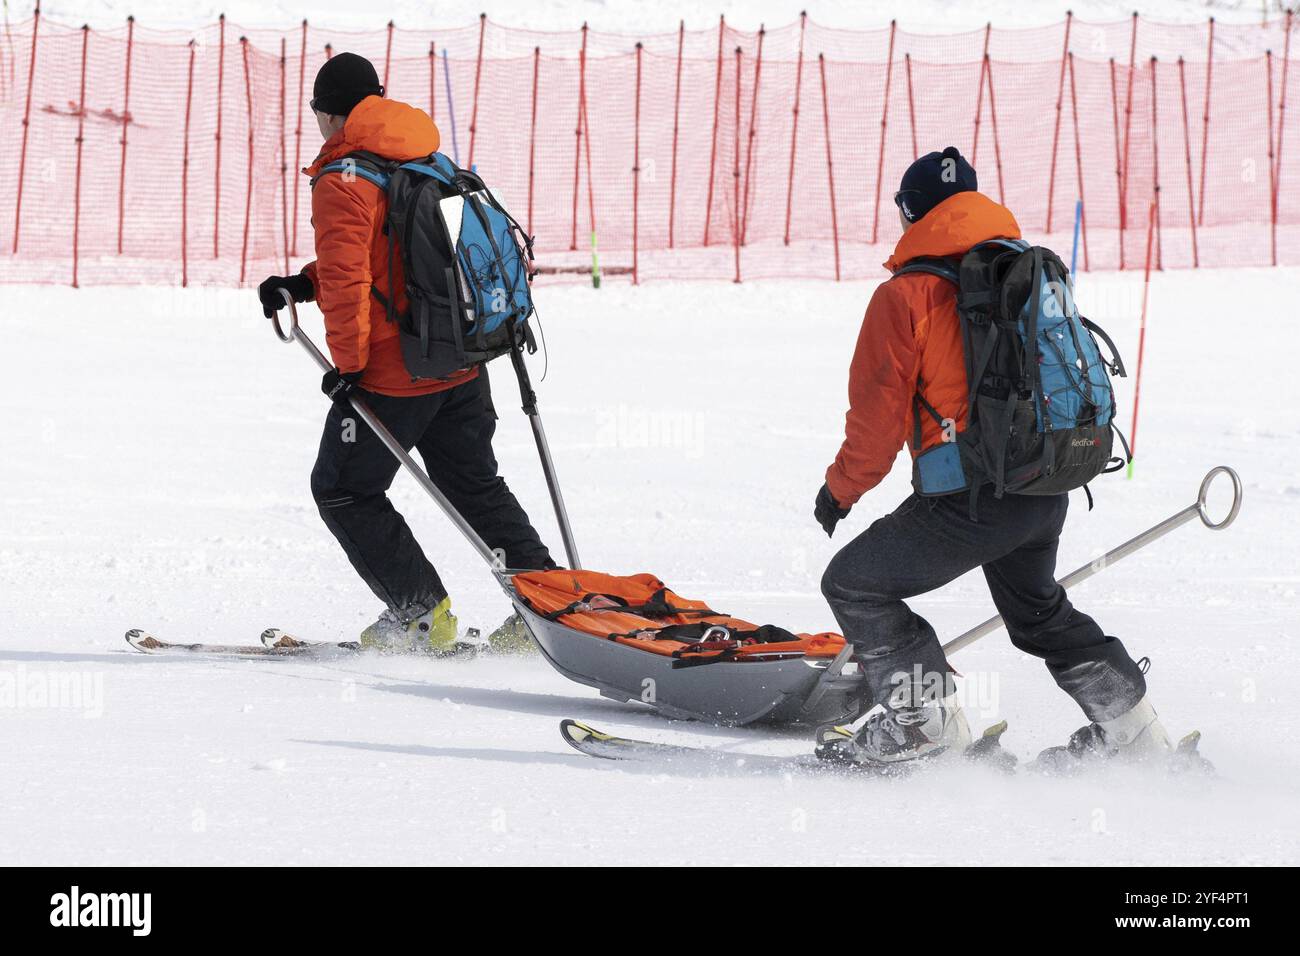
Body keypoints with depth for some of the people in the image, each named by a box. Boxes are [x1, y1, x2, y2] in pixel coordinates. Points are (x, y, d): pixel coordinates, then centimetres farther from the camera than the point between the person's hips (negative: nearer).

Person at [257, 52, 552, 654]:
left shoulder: (341, 182, -15)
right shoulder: (426, 162, 11)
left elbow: (348, 280, -21)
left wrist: (347, 365, -12)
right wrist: (305, 285, 14)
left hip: (392, 375, -8)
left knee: (344, 490, 8)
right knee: (476, 486, 19)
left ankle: (420, 612, 4)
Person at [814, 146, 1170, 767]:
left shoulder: (907, 296, -7)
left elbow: (879, 411, -7)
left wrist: (841, 487, 8)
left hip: (974, 499, -7)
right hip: (1052, 494, 7)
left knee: (855, 584, 6)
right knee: (1038, 609, 30)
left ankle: (925, 722, 3)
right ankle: (1128, 727, 28)